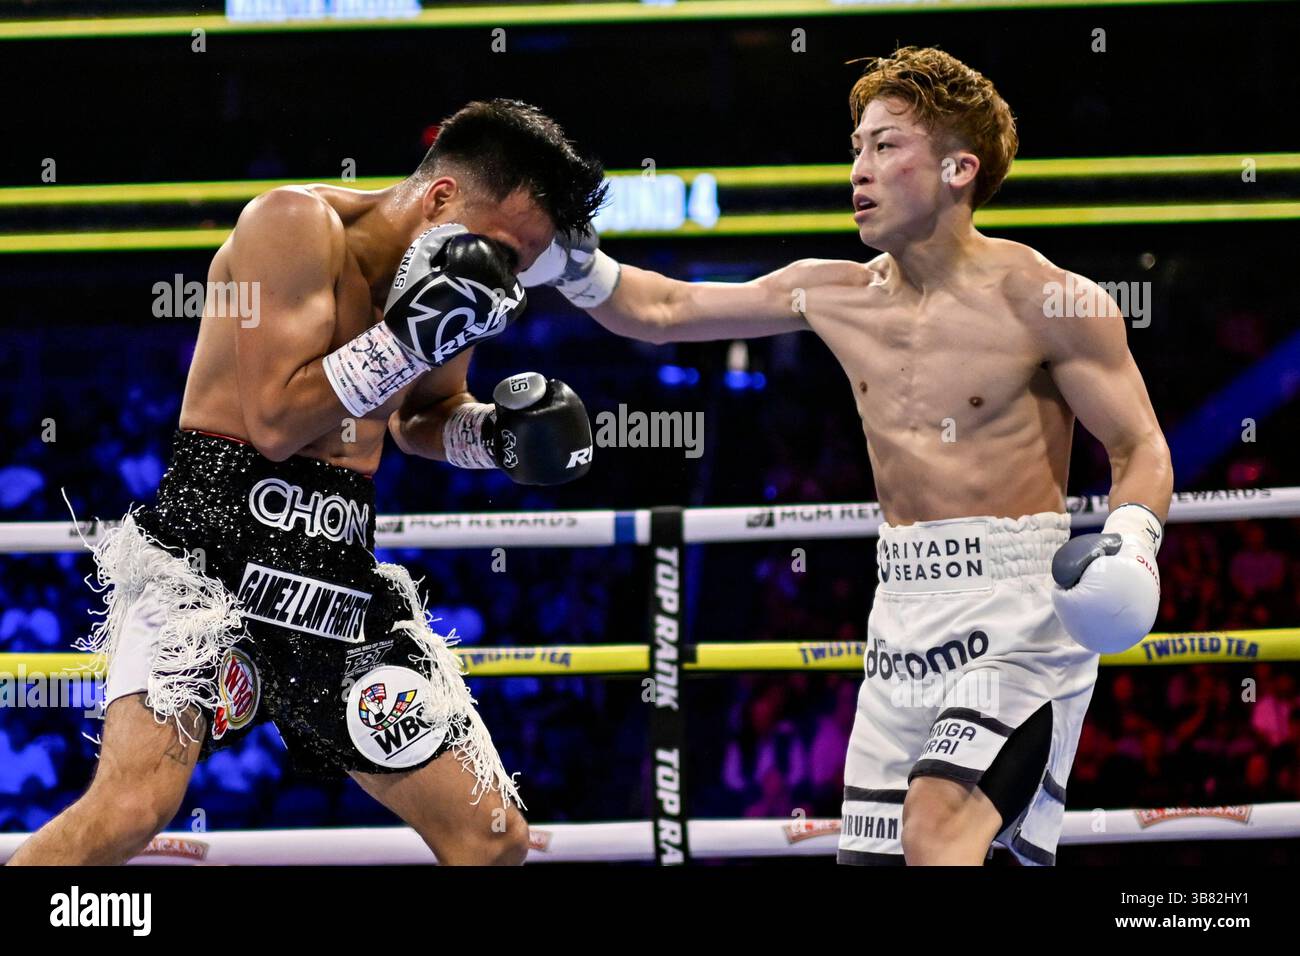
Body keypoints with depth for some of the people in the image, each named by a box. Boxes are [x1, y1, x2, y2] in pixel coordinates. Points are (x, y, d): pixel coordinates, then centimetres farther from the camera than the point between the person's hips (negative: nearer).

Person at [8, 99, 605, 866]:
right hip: (214, 543, -8)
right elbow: (276, 421, -17)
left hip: (338, 571, 8)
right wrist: (411, 334, -23)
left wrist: (499, 433, 8)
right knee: (133, 808, -29)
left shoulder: (454, 283, 11)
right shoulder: (297, 225, -11)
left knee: (496, 840, 5)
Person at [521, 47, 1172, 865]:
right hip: (904, 620, 7)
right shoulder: (837, 295, 9)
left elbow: (1143, 449, -4)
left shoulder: (1047, 302, -8)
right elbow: (663, 310, 17)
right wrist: (571, 263, 2)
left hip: (1019, 619, -7)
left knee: (937, 833, -28)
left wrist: (1131, 543, -22)